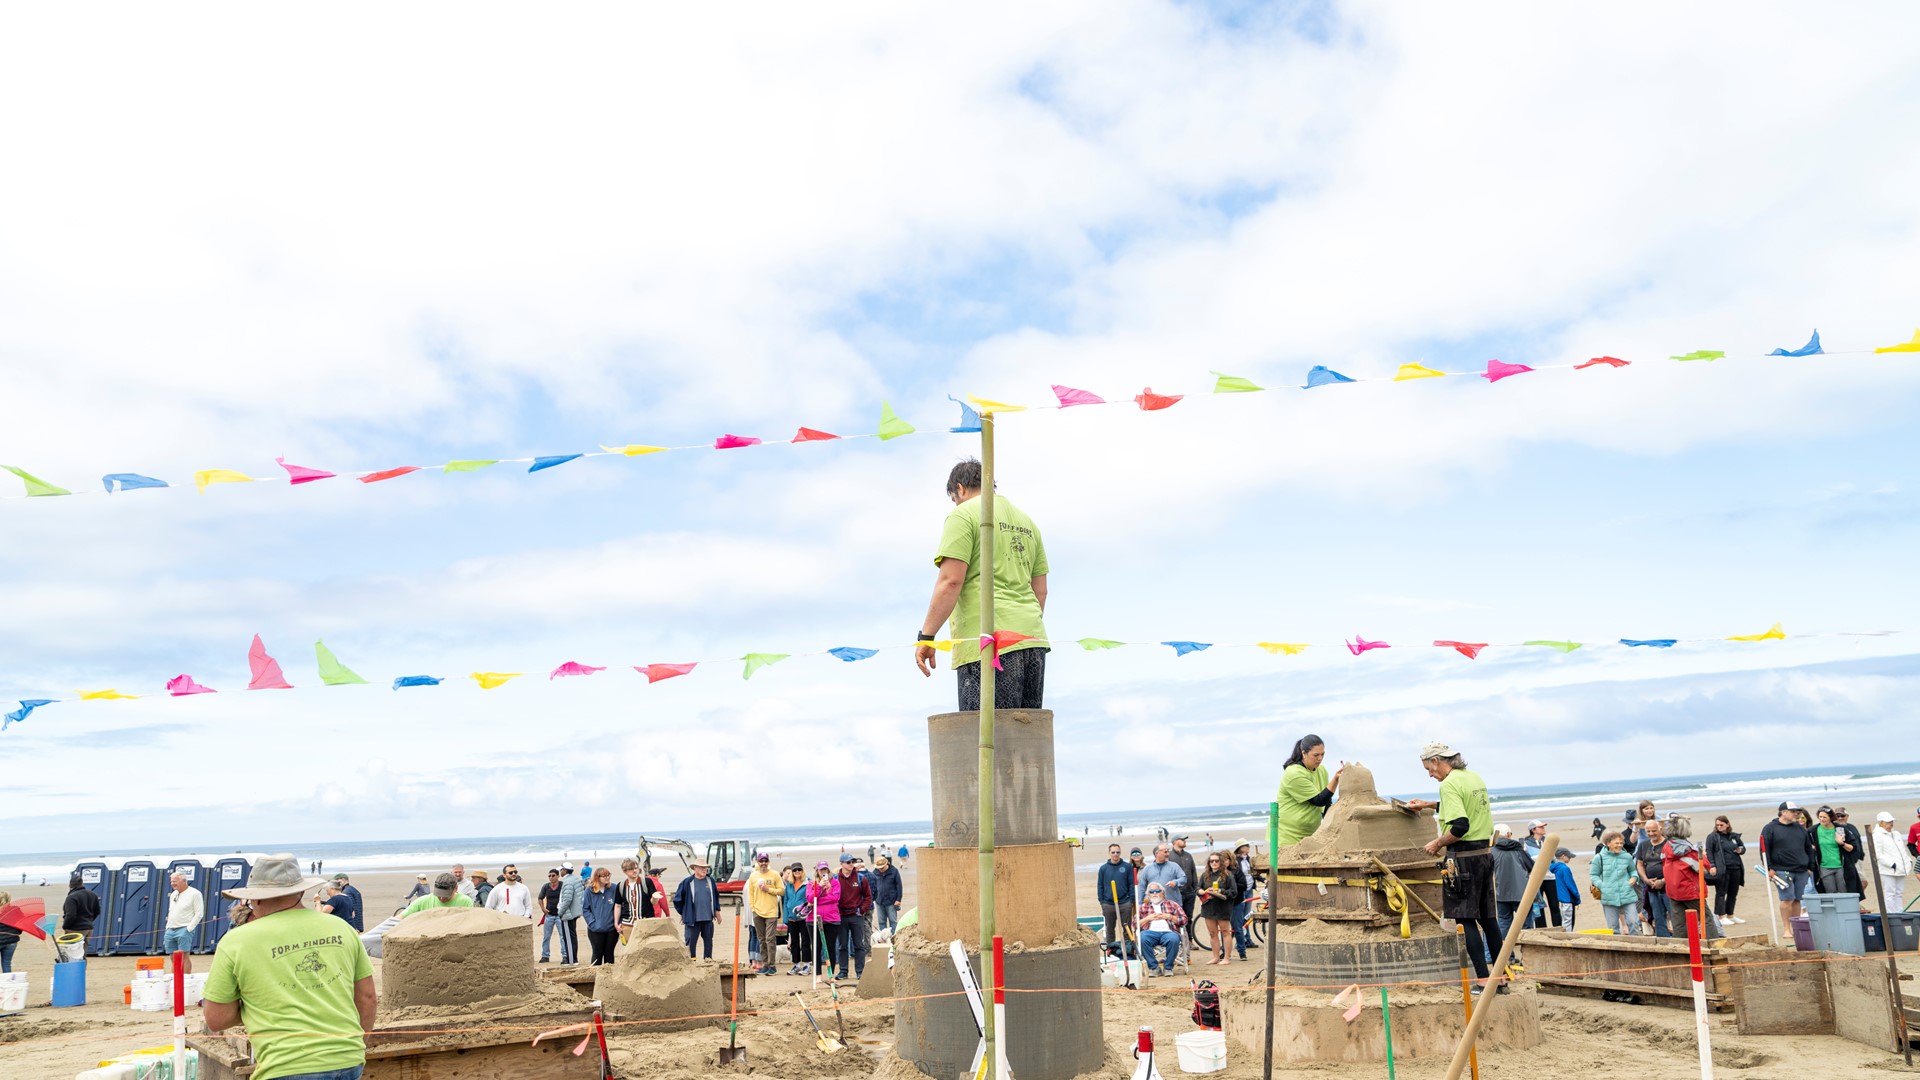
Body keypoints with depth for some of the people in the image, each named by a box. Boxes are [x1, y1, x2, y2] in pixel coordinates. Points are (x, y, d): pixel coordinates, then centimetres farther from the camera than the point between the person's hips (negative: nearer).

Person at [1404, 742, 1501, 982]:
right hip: (1485, 853, 9)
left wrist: (1437, 843, -10)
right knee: (1487, 917, 15)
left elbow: (1460, 826, -24)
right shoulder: (1474, 777, 13)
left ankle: (1483, 980, -3)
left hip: (1463, 857, -9)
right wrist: (1429, 805, 30)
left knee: (1465, 919, -3)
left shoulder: (1450, 784, -15)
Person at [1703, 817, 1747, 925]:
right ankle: (1721, 916, 2)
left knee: (1733, 893, 12)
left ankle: (1730, 916, 23)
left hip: (1736, 868, 6)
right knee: (1721, 893, -2)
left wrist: (1741, 850, 0)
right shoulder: (1712, 836, -2)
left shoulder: (1734, 836, 14)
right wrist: (1712, 866, -16)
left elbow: (1743, 847, 25)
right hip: (1721, 870, -6)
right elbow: (1709, 852, -6)